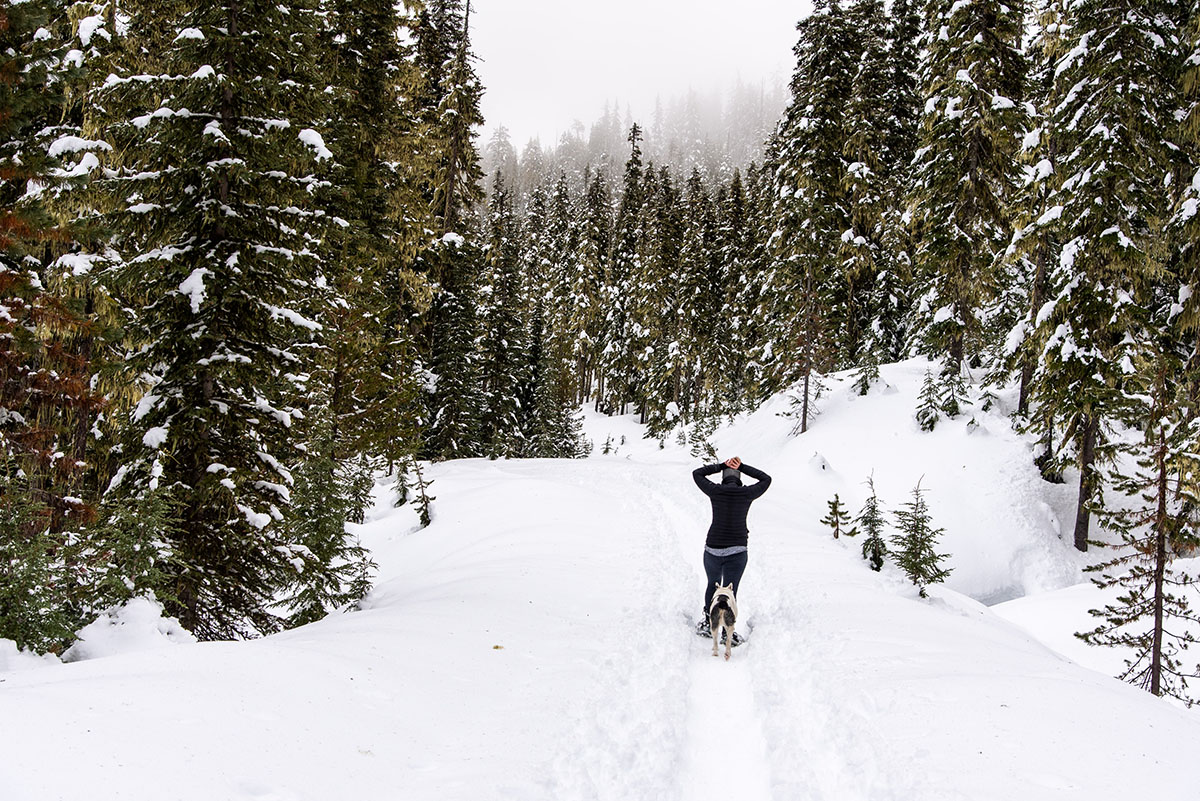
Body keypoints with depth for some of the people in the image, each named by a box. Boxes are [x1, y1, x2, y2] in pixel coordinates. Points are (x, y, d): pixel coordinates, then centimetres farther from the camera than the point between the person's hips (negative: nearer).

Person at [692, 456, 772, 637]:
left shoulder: (715, 491, -5)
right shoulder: (747, 493, -5)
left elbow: (697, 473, 12)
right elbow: (766, 479, 14)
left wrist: (722, 466, 13)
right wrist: (742, 467, 13)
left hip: (712, 549, 1)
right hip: (736, 551, -1)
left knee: (712, 584, 23)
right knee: (730, 591, 6)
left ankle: (707, 619, 19)